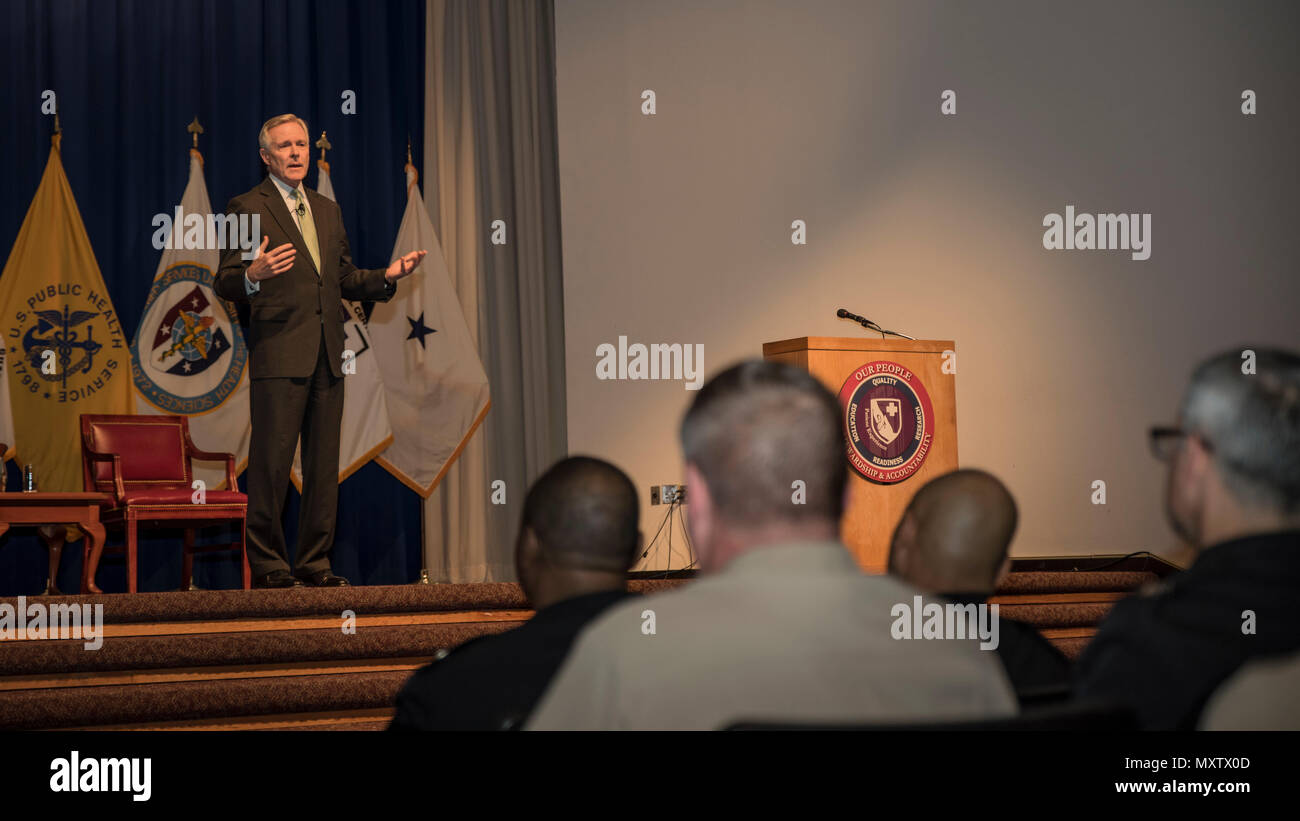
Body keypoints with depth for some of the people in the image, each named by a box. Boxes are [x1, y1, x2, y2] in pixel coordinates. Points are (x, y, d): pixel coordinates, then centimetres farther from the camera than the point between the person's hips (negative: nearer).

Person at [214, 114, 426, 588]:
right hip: (278, 354, -6)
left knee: (324, 464, 6)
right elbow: (225, 284, -5)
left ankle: (315, 564, 13)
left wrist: (387, 276, 6)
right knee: (271, 463, -7)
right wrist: (253, 276, -26)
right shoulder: (247, 208, 0)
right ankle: (267, 566, 0)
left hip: (327, 355, 6)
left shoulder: (327, 210, 20)